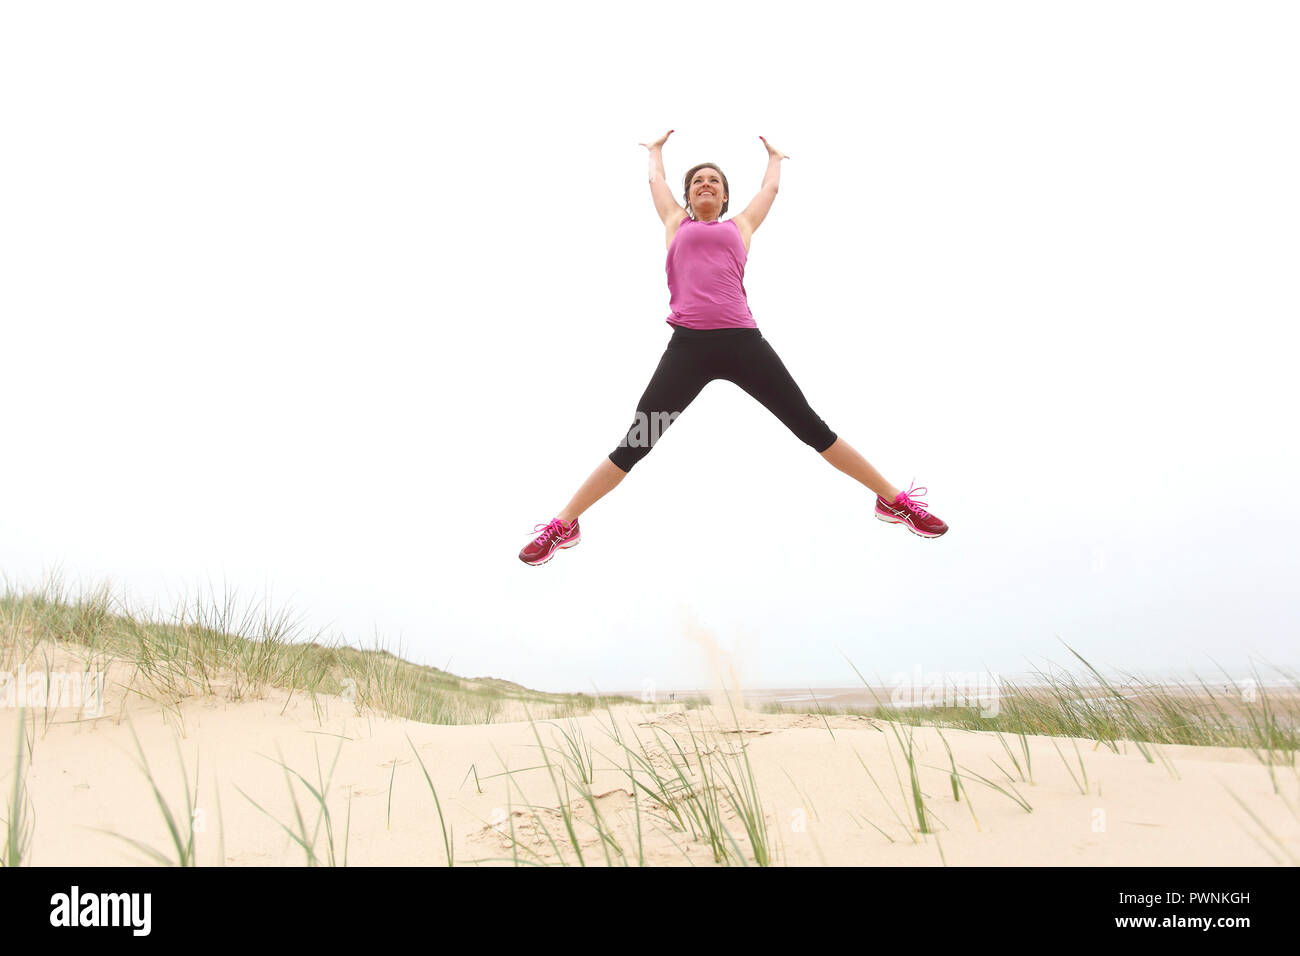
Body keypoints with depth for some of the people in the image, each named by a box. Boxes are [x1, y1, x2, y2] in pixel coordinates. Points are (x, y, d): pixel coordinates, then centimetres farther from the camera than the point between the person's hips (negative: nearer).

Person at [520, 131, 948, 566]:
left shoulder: (740, 225, 24)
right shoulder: (677, 224, 24)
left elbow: (770, 188, 42)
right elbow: (656, 180, 40)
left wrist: (773, 157, 61)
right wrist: (656, 149, 60)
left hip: (743, 342, 1)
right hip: (687, 345, -1)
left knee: (812, 428, 6)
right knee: (635, 443, -1)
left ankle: (894, 500, 18)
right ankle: (563, 525, 9)